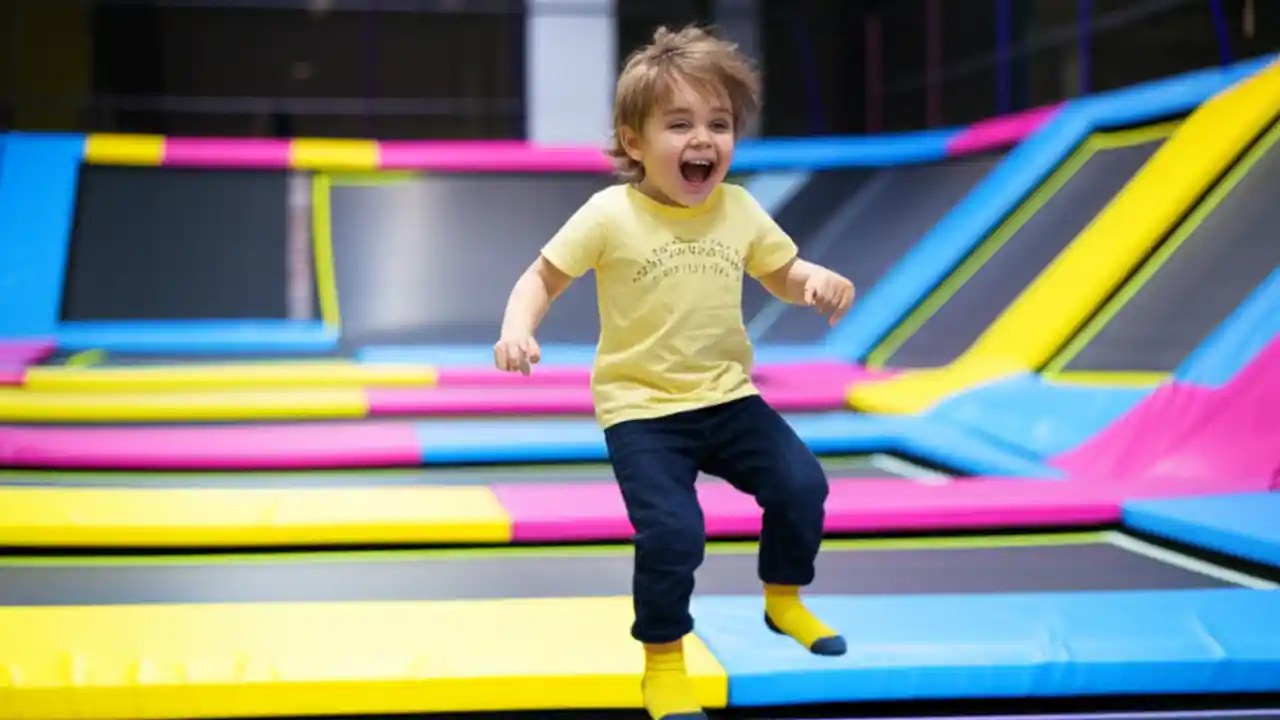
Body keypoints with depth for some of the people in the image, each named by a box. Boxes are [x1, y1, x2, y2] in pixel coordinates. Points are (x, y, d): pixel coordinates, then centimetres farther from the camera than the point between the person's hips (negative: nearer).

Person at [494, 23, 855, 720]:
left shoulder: (741, 210, -1)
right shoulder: (610, 215, -13)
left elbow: (782, 274, 13)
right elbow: (543, 277, -4)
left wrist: (818, 281, -10)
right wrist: (518, 327, -25)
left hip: (727, 397, 5)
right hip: (641, 410, -4)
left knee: (802, 485, -4)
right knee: (672, 531, -18)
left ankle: (783, 599, 26)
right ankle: (662, 661, 6)